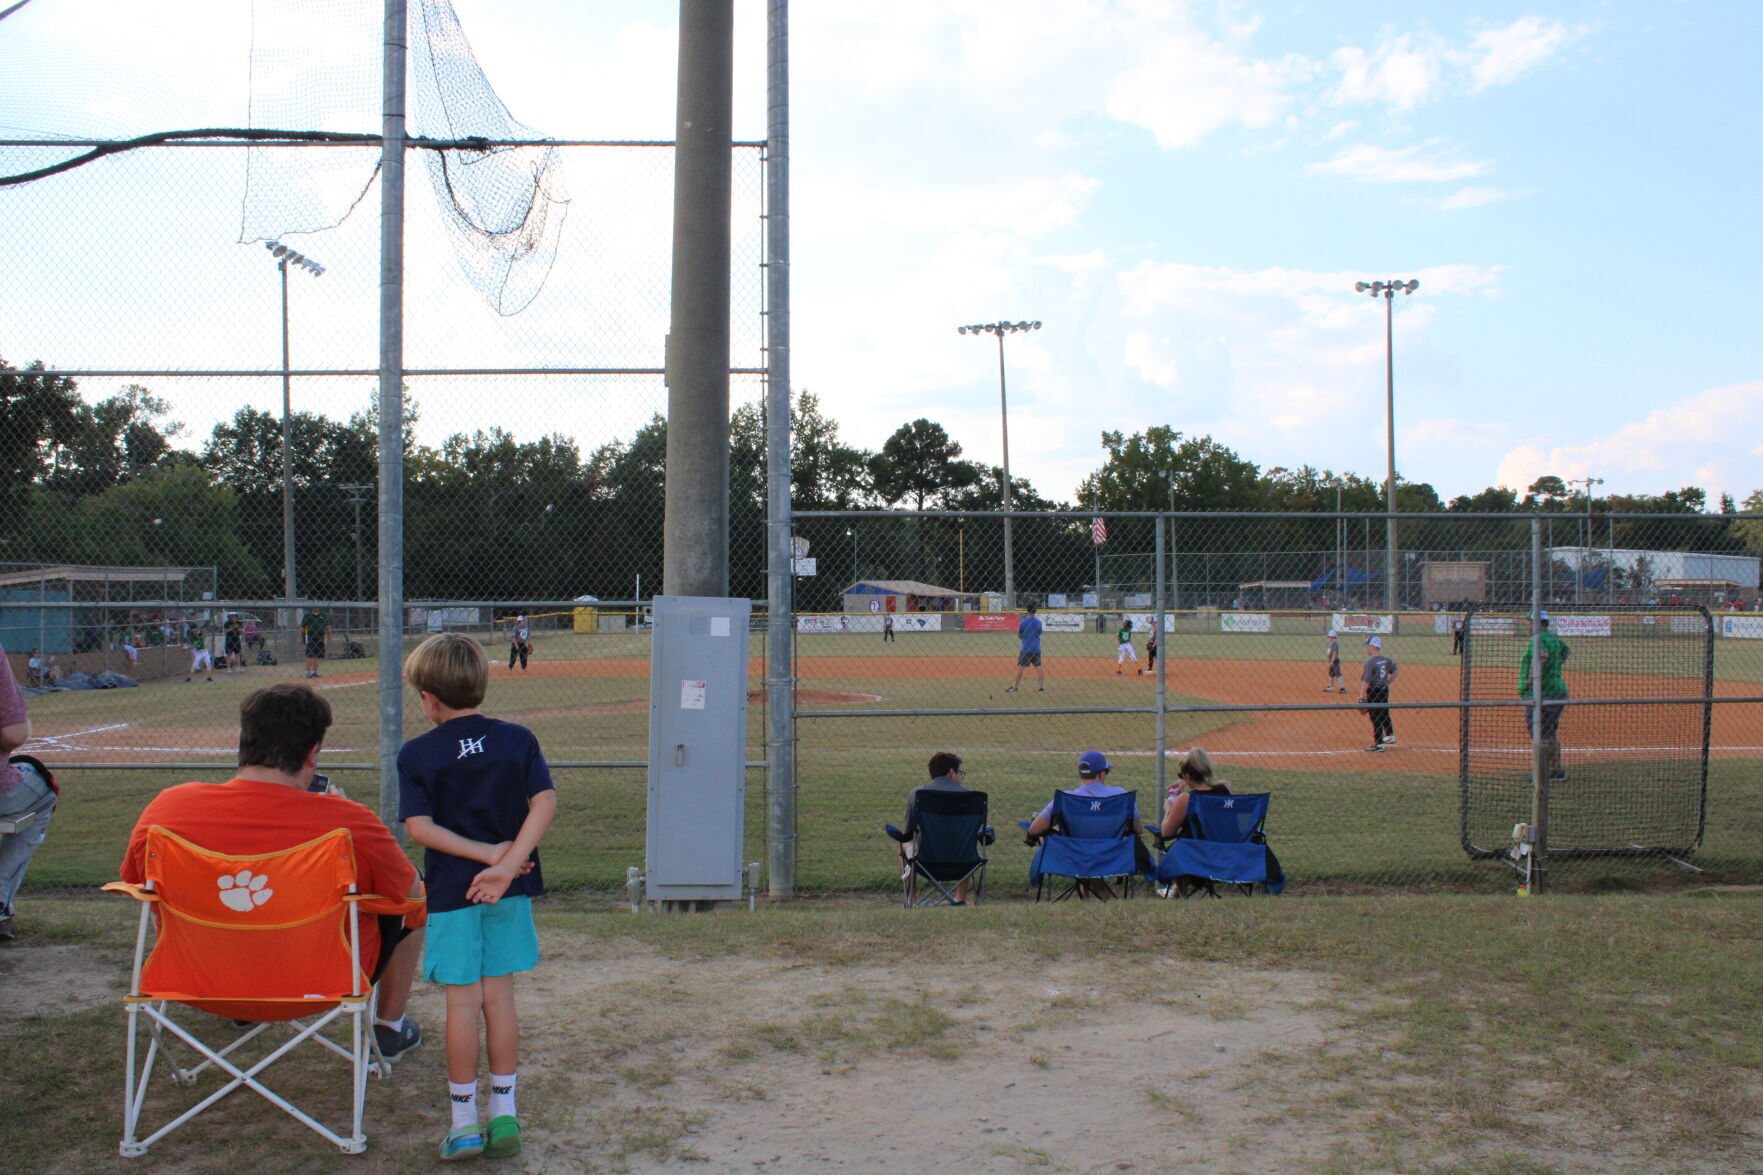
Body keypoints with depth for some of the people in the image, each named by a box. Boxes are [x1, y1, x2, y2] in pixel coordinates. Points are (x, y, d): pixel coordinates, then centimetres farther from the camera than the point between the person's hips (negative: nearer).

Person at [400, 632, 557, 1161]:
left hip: (451, 892, -2)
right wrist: (506, 864, -15)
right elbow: (544, 803, -10)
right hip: (510, 892, 2)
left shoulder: (416, 754, -5)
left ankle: (464, 1121, 13)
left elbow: (420, 827, -12)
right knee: (500, 997, 10)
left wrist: (489, 853, -12)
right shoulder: (517, 740, 1)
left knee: (463, 1002, 4)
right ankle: (504, 1114, 15)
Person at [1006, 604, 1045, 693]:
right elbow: (1039, 634, 12)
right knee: (1038, 667, 8)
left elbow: (1019, 635, -2)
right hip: (1036, 649, 3)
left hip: (1025, 648, -3)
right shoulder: (1039, 622, 1)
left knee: (1020, 667, 2)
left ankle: (1015, 686, 5)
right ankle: (1041, 686, 6)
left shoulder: (1023, 622, -9)